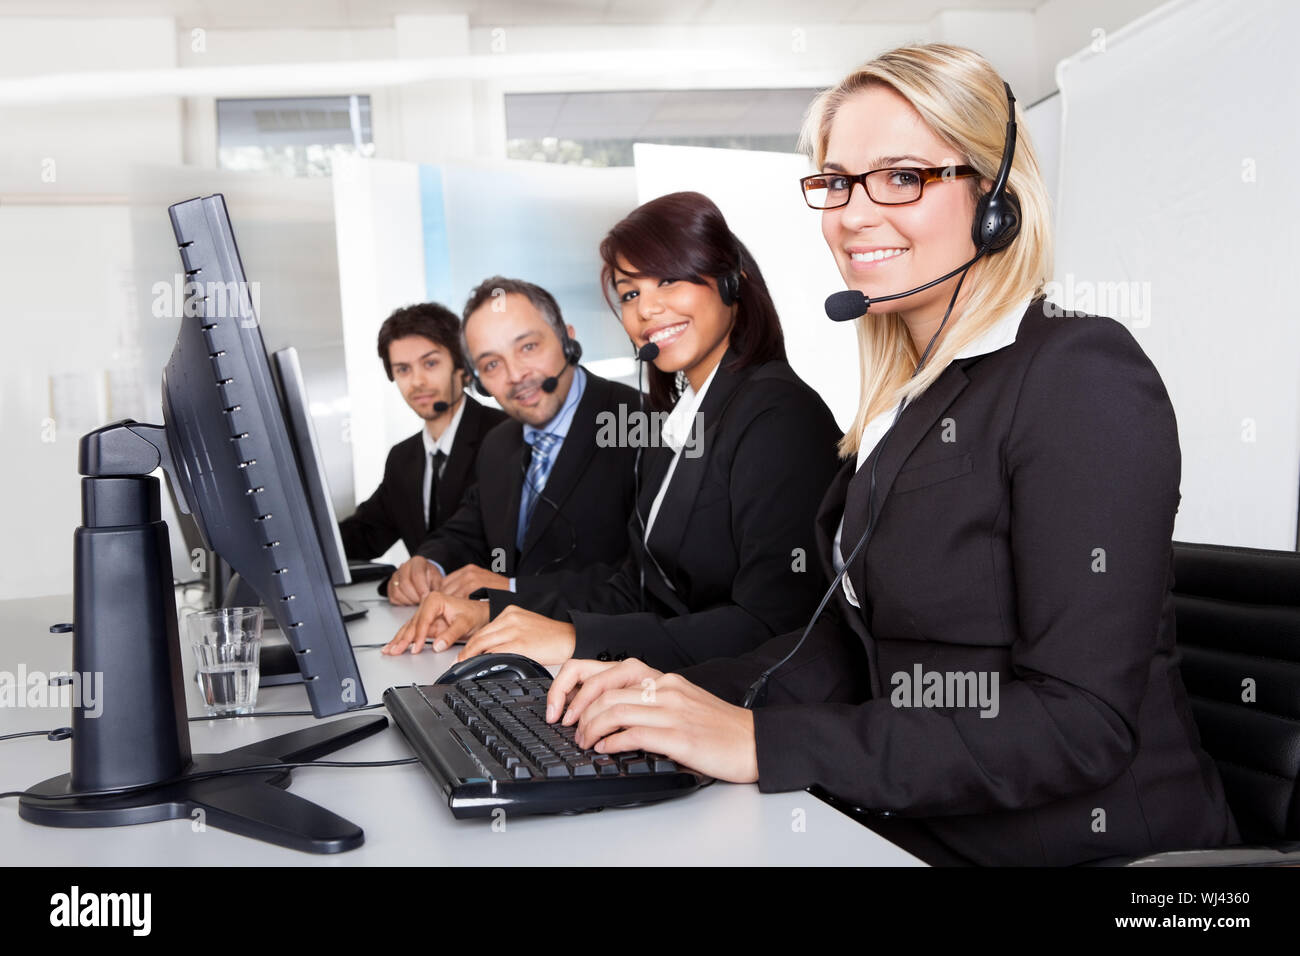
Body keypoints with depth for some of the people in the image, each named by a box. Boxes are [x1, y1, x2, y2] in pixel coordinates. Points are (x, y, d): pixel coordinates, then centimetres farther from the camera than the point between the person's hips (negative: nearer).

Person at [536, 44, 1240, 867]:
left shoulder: (1084, 375, -16)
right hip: (916, 832, 6)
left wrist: (764, 743, -25)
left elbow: (1082, 722, -22)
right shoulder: (906, 396, 8)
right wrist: (684, 692, -5)